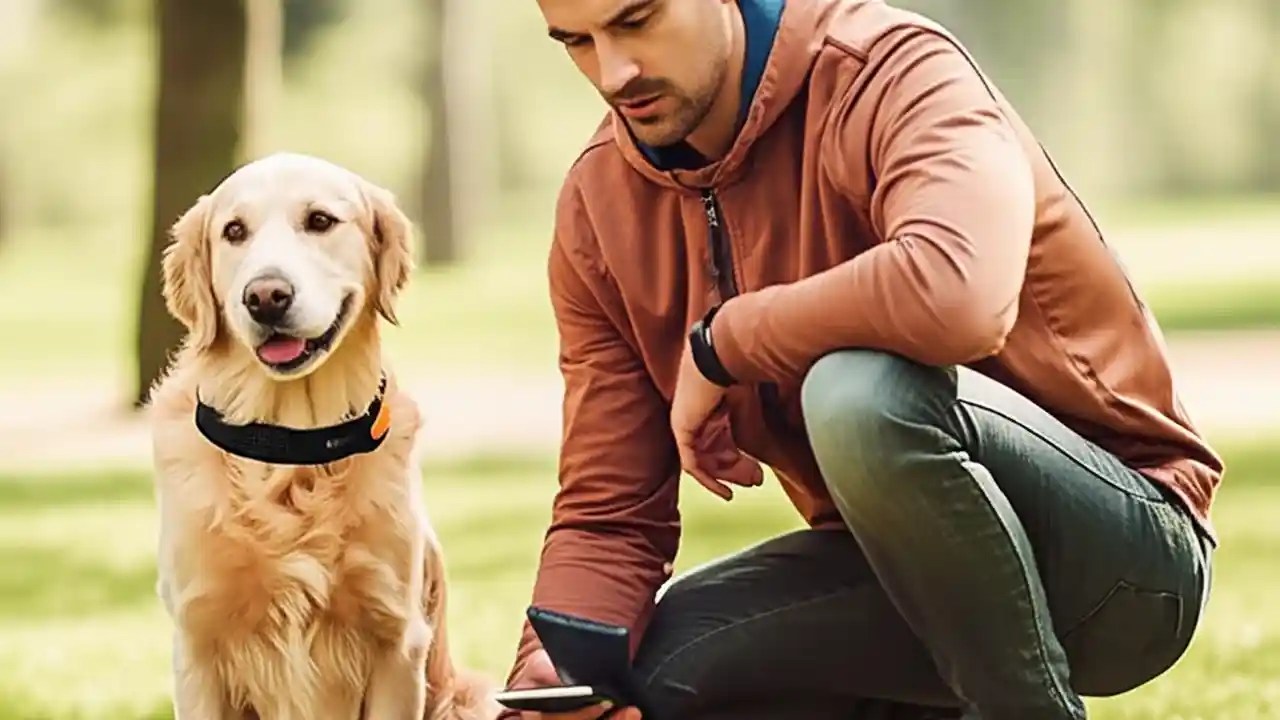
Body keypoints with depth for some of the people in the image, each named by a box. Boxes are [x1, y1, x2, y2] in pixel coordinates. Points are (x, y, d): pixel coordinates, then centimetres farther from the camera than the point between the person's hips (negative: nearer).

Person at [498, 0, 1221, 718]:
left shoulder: (894, 72, -19)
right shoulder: (595, 212, 0)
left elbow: (959, 294, -41)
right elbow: (607, 514, 0)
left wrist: (720, 343, -25)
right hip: (903, 567, 7)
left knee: (857, 392, -34)